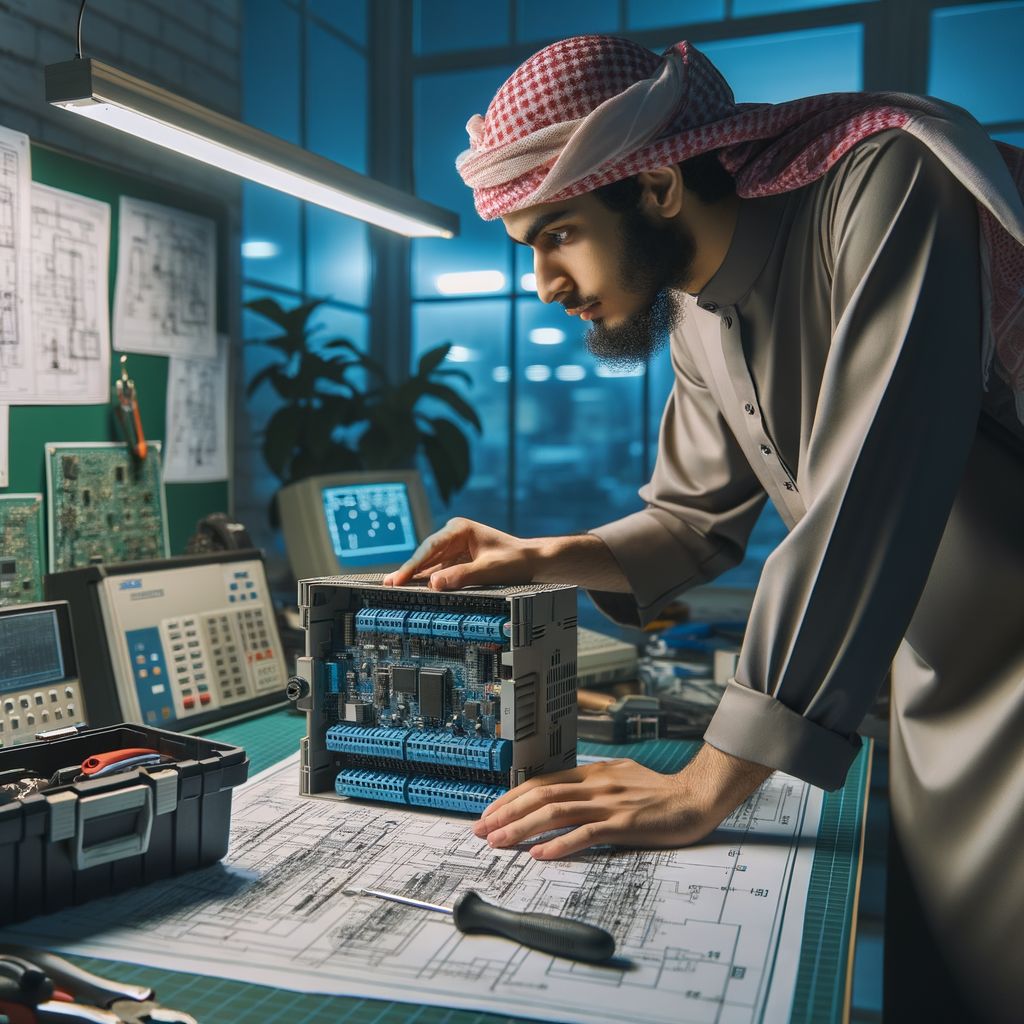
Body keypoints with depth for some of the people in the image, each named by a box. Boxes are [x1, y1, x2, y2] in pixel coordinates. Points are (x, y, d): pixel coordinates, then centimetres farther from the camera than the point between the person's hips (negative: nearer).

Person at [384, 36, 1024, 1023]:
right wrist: (541, 559, -3)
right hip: (937, 699, 7)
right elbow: (693, 521, 15)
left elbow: (866, 508, -30)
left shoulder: (889, 184, -22)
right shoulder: (697, 320, 4)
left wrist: (705, 789, -27)